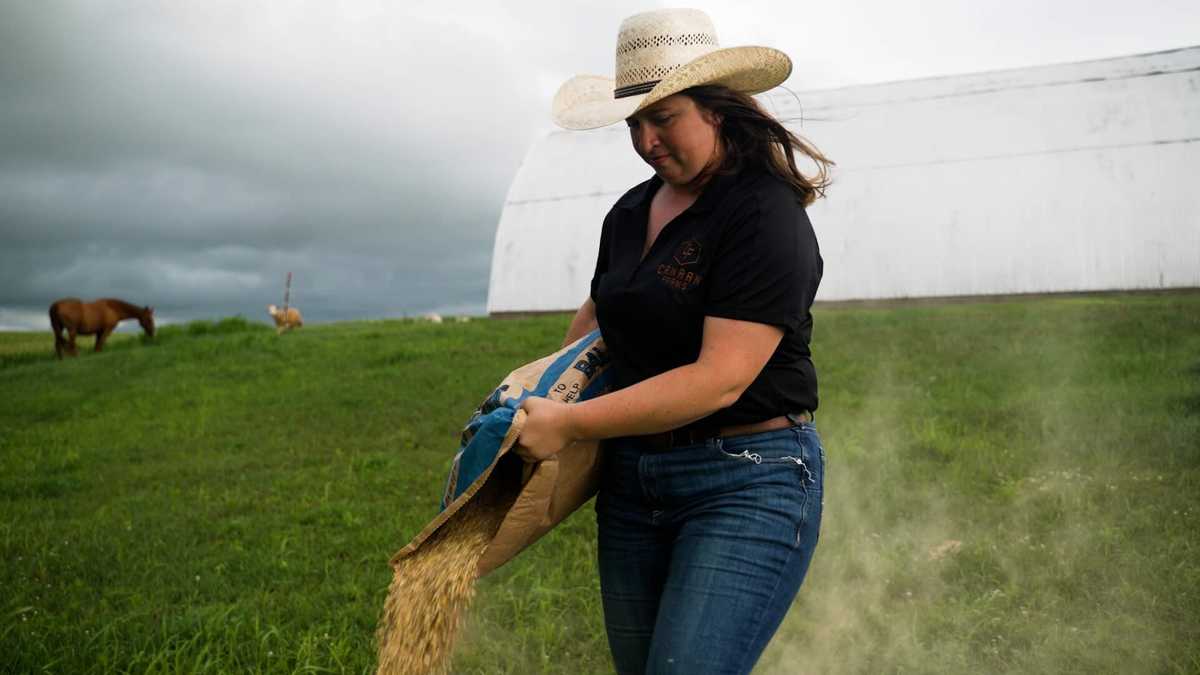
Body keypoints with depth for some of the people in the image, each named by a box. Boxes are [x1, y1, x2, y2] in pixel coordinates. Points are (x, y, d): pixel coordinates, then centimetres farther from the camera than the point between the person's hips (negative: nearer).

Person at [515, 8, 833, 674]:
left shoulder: (765, 215, -16)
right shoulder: (630, 213, 9)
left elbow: (720, 379, -23)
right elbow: (597, 313, 28)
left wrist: (569, 424, -20)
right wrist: (545, 390, 14)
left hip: (748, 483, -8)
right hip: (632, 481, 8)